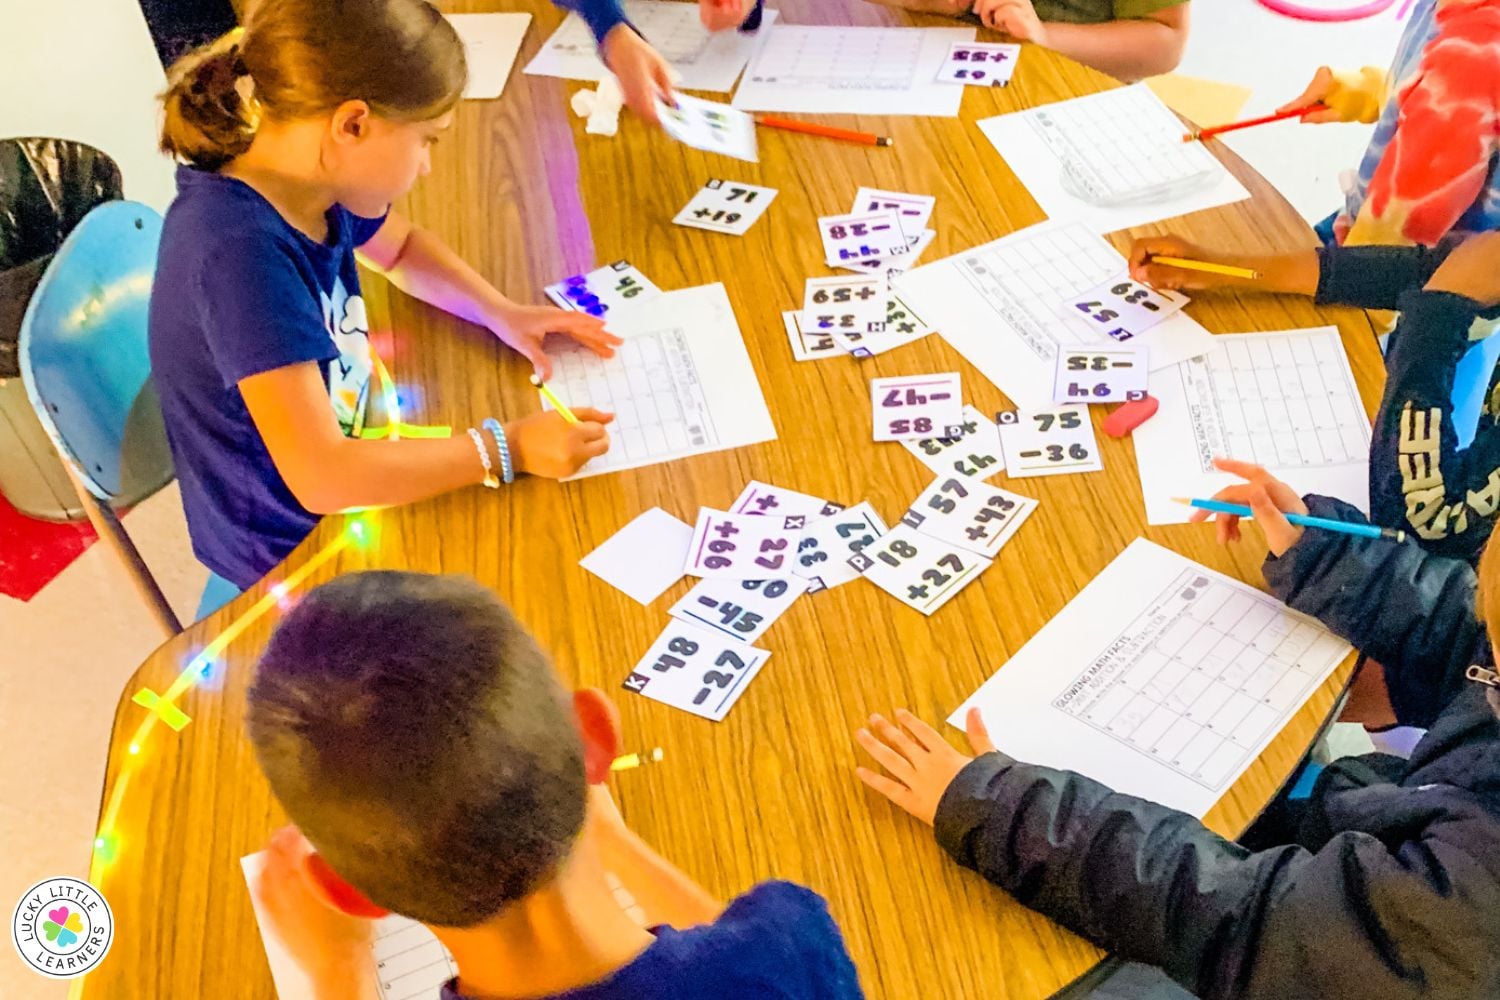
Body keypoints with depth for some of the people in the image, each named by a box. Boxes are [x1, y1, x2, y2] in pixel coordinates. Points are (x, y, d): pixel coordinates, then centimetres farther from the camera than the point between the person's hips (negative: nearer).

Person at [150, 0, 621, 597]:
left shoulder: (318, 175, -10)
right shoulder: (239, 252, -35)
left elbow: (401, 247, 14)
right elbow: (321, 475, -37)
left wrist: (501, 314, -3)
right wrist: (505, 450, -29)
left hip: (352, 463, 8)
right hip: (296, 550, -7)